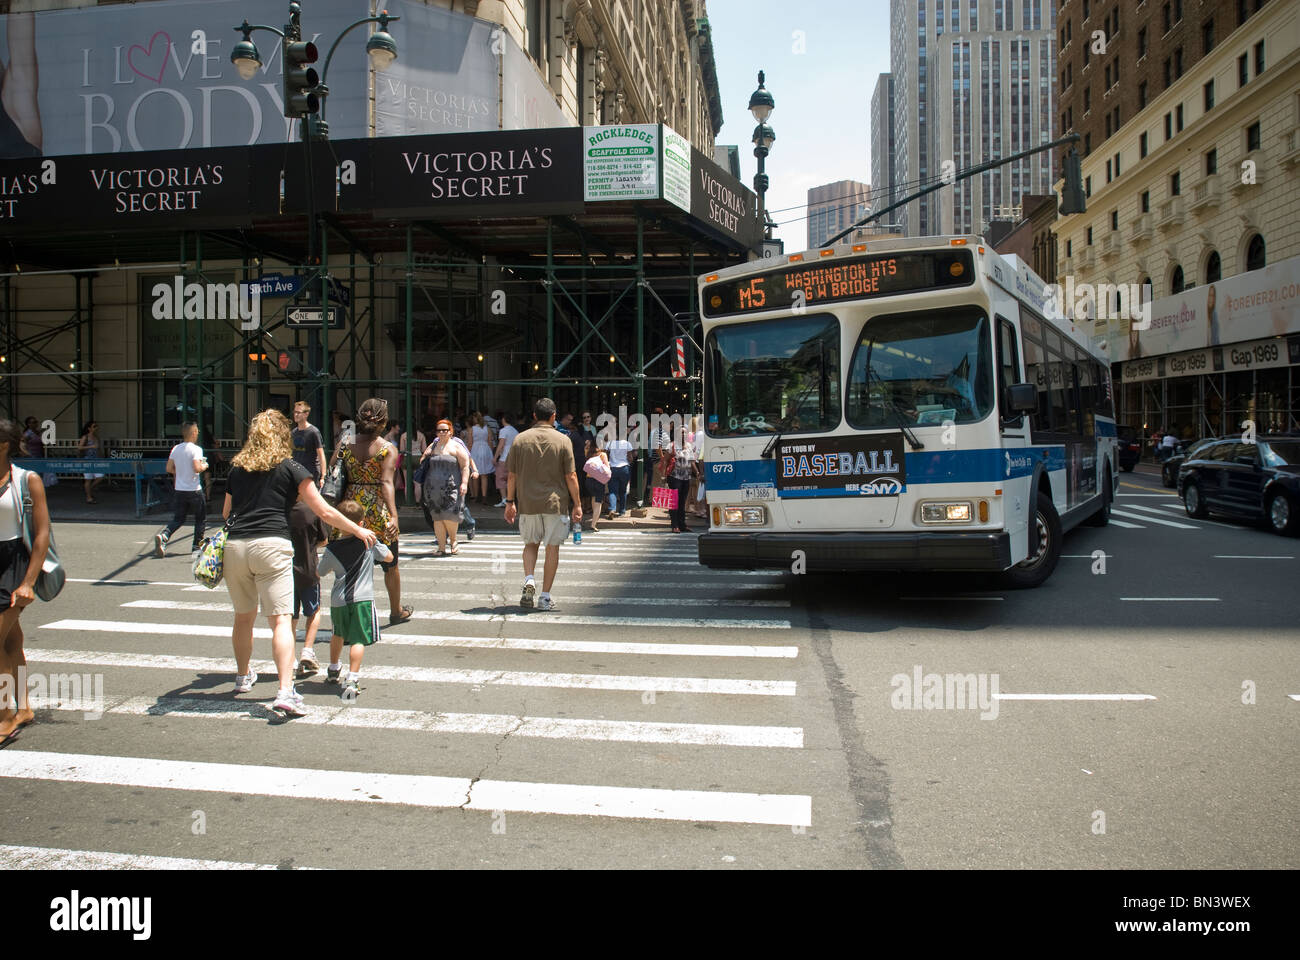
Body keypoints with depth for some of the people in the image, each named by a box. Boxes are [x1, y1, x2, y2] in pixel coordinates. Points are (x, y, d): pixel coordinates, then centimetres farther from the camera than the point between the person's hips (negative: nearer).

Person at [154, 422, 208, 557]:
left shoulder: (176, 448, 6)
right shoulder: (196, 449, -13)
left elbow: (169, 468, 7)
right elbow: (197, 468, -23)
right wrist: (204, 466, -3)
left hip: (179, 490, 5)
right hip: (194, 490, -5)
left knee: (178, 519, 10)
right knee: (201, 518, 13)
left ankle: (163, 536, -16)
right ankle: (197, 546, 14)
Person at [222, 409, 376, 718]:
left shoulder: (237, 467, 16)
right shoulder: (290, 468, 4)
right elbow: (324, 512, 2)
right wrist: (358, 530, 13)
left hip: (235, 546, 4)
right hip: (271, 545, -4)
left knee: (243, 616, 21)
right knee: (280, 619, -9)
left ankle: (243, 676, 39)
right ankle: (285, 691, -20)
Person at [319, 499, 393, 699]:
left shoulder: (332, 549, -1)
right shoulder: (369, 541, -5)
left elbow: (322, 572, 13)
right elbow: (389, 557, 9)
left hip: (338, 600, 3)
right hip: (362, 599, -3)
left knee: (338, 634, 26)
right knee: (358, 639, -6)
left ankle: (333, 670, 45)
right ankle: (351, 680, -22)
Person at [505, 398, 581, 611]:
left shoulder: (520, 439, 1)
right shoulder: (563, 441, -4)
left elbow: (512, 475, 3)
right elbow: (571, 477, -5)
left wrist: (510, 502, 12)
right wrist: (577, 505, 2)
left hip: (527, 503, 2)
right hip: (554, 503, -2)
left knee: (530, 544, 19)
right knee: (552, 548, 7)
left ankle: (529, 580, -5)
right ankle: (545, 597, 8)